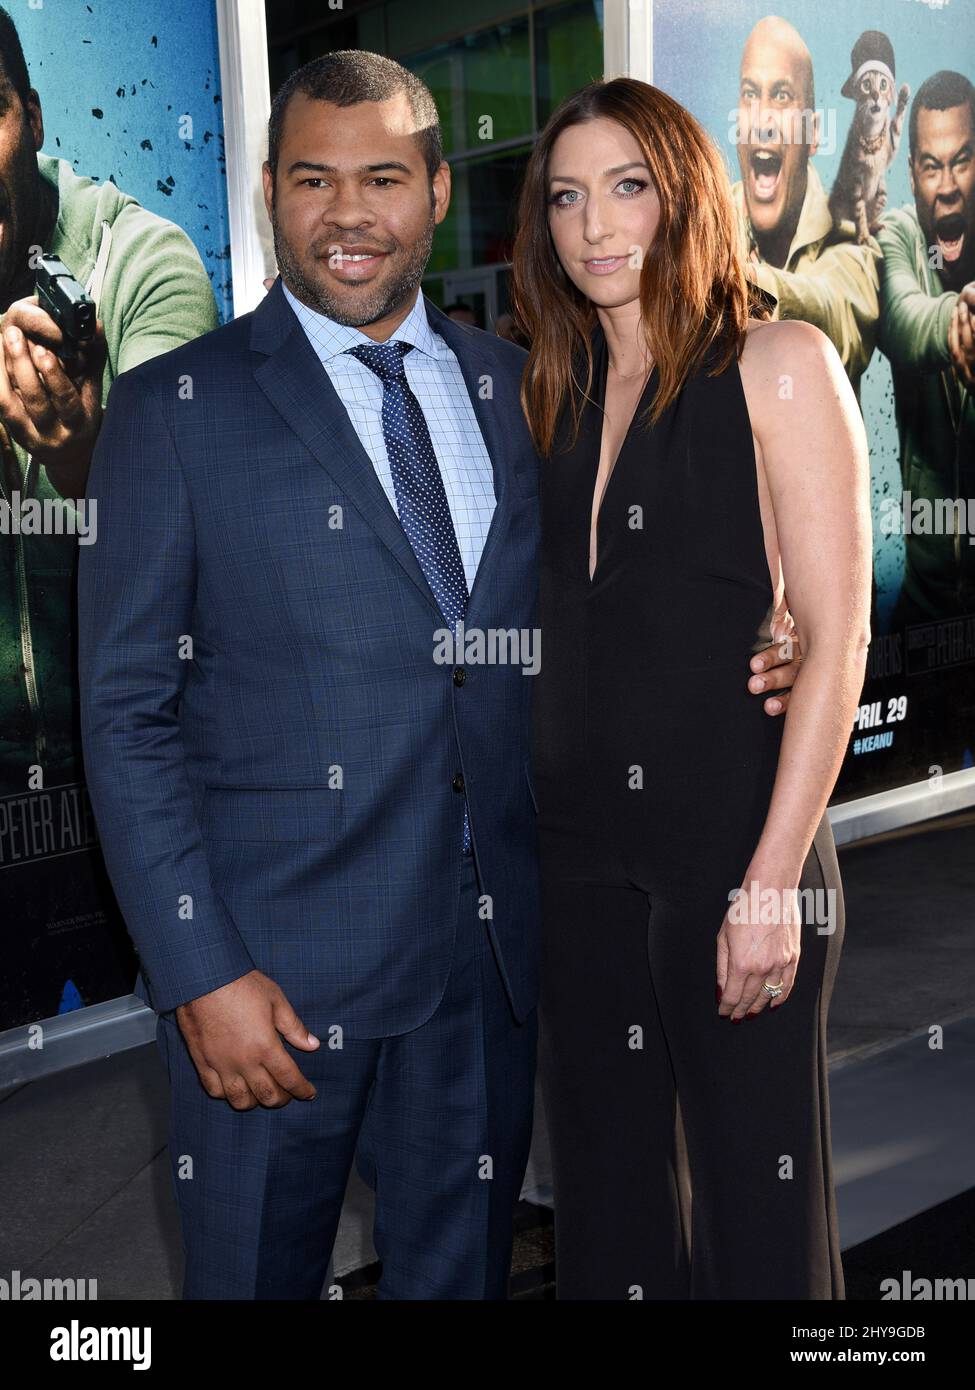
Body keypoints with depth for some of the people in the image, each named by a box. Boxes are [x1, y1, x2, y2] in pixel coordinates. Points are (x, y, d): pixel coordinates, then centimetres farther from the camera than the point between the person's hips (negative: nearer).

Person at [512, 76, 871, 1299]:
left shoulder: (778, 364, -2)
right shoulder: (555, 398, 13)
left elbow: (836, 635, -9)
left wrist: (775, 878, -15)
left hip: (731, 839, -5)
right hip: (576, 848, 5)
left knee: (755, 1203, 5)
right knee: (606, 1193, 13)